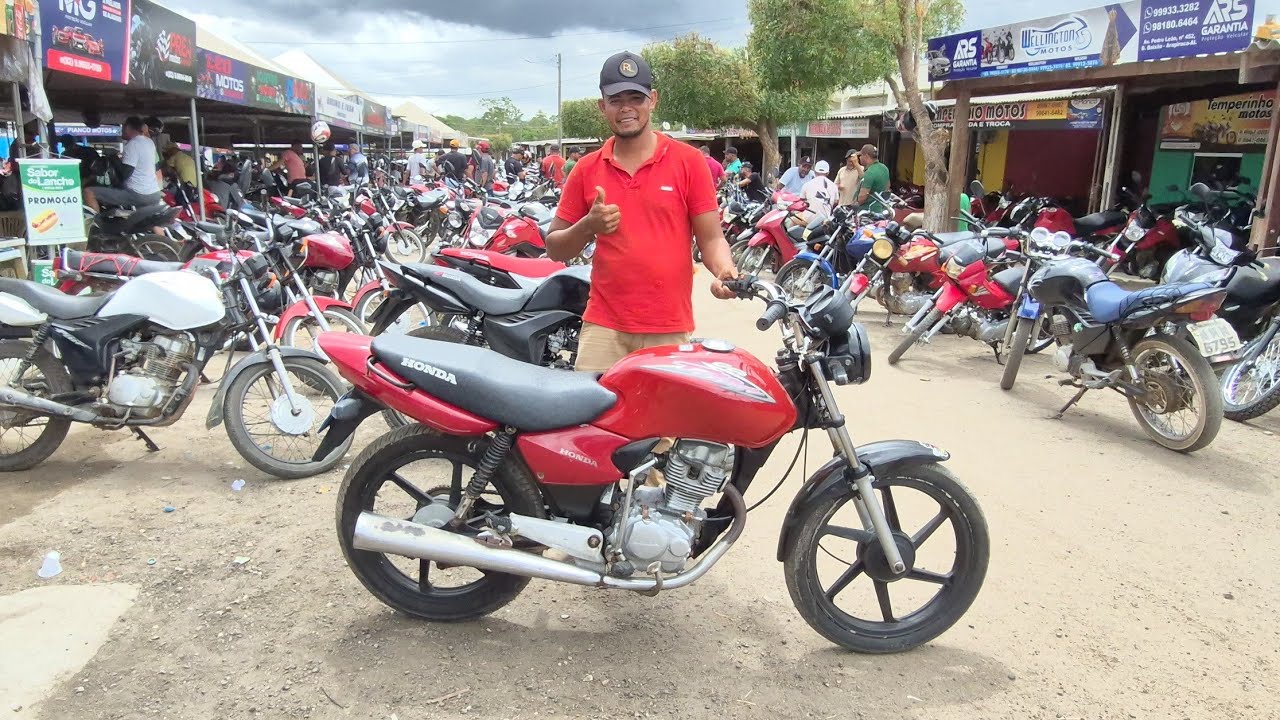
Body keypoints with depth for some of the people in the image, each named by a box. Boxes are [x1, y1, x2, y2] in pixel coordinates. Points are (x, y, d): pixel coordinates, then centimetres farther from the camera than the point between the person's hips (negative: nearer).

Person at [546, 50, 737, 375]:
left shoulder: (688, 161, 2)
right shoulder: (586, 169, 8)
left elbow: (710, 238, 1)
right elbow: (555, 248, 11)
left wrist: (724, 271, -20)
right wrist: (588, 226, -9)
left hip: (670, 331, -1)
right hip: (603, 329, 2)